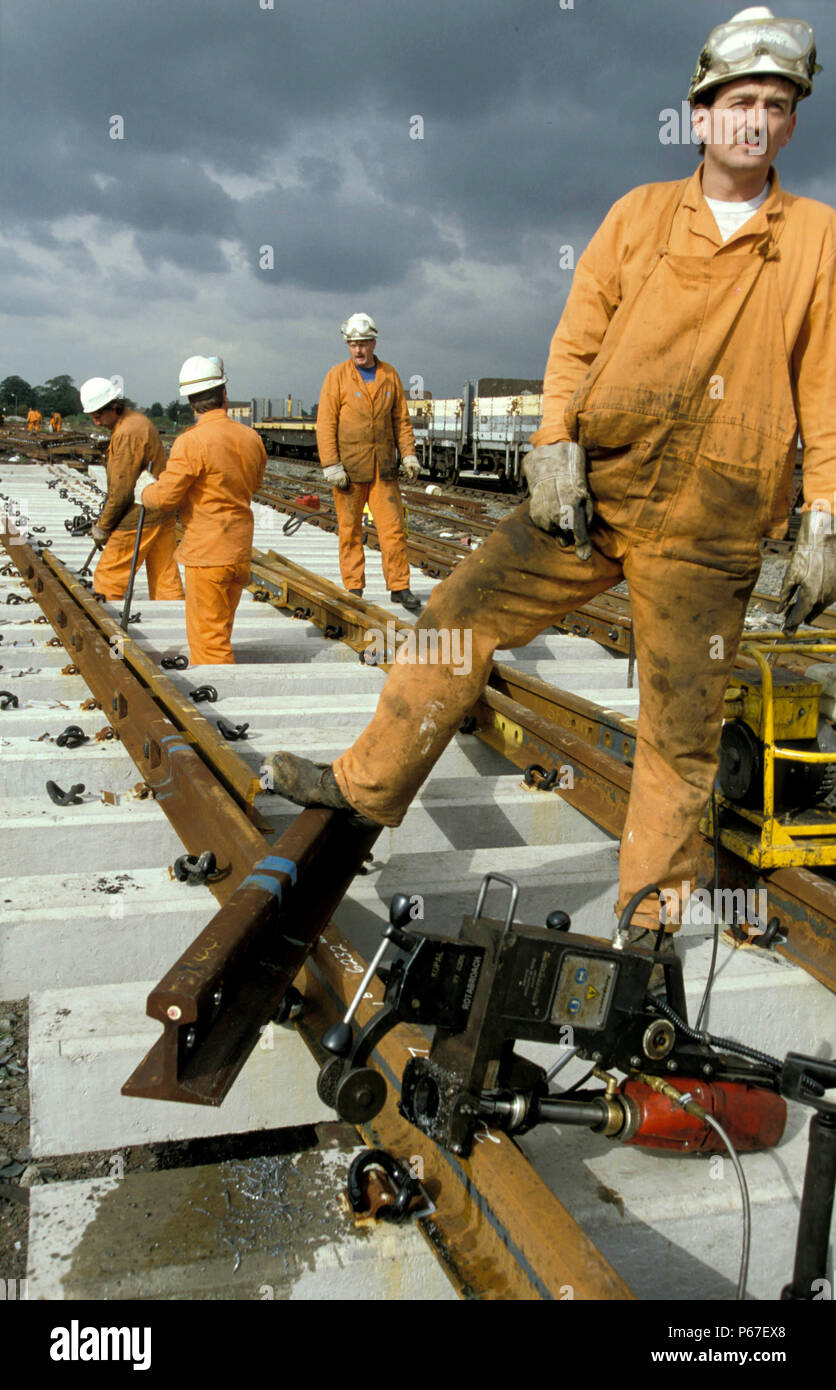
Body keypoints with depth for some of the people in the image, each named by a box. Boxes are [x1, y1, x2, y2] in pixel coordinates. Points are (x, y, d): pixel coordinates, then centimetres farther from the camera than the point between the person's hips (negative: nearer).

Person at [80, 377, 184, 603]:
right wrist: (105, 515, 21)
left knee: (108, 577, 1)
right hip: (162, 516, 10)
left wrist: (103, 526, -8)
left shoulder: (127, 434, -19)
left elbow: (122, 489, -19)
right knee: (166, 577, 10)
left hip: (138, 520, -10)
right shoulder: (137, 420, 13)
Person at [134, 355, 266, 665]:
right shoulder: (250, 438, 3)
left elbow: (166, 496, -14)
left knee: (209, 636, 0)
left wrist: (144, 489, 7)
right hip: (241, 550, 8)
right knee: (219, 630, 20)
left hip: (207, 553, -7)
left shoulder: (192, 442, -18)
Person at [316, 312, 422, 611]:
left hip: (383, 467, 3)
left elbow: (401, 419, 15)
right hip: (348, 466, -2)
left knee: (393, 525, -1)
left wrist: (409, 454, 4)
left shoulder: (389, 375, 10)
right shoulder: (337, 376, 0)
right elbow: (325, 423, -4)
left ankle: (399, 586, 7)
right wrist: (331, 465, -11)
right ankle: (354, 589, 12)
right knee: (350, 528, 3)